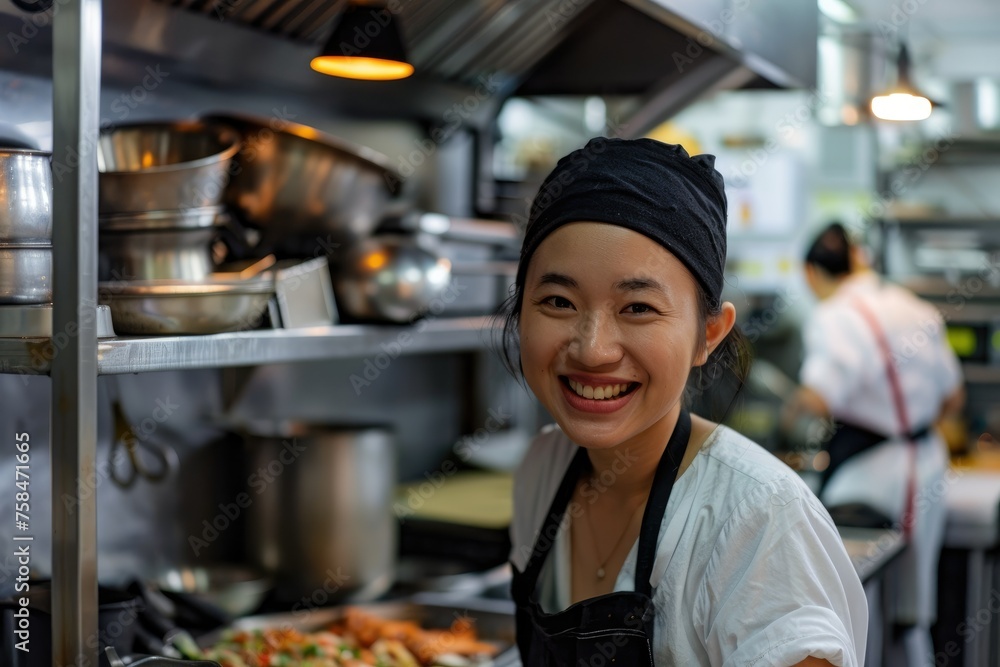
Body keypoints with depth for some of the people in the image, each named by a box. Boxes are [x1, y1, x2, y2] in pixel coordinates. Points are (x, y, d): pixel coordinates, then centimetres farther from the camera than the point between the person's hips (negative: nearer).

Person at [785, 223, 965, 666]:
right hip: (929, 466, 8)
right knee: (913, 614, 17)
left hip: (870, 479, -8)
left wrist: (793, 409, -7)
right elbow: (953, 399, 16)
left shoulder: (836, 318, -15)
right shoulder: (917, 309, 8)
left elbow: (817, 399, -28)